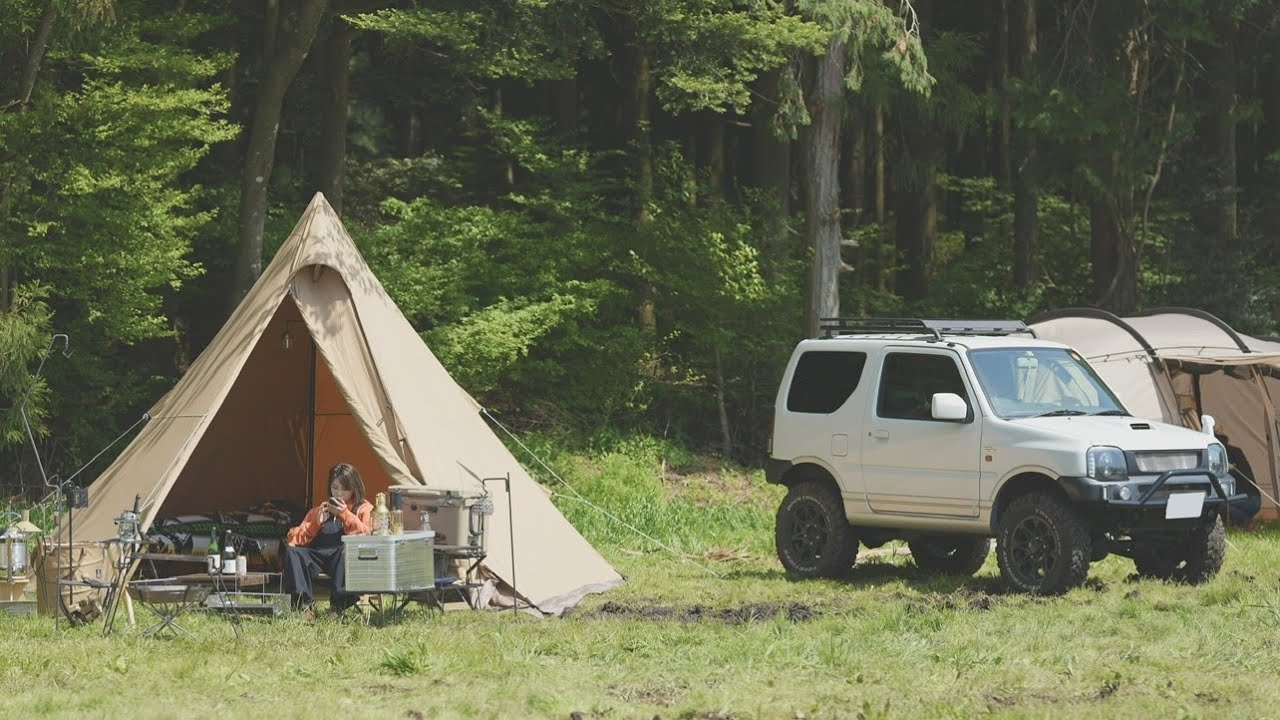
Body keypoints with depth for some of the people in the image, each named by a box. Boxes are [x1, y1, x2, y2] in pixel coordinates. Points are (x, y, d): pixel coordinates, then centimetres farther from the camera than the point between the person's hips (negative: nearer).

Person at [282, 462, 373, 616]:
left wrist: (344, 514, -4)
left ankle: (338, 606, -42)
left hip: (343, 557, -4)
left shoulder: (364, 509, 18)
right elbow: (297, 537, 22)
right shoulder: (321, 508, 29)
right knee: (292, 552, -26)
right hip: (317, 555, 4)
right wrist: (316, 523, 5)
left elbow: (367, 534, -3)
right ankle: (305, 604, -34)